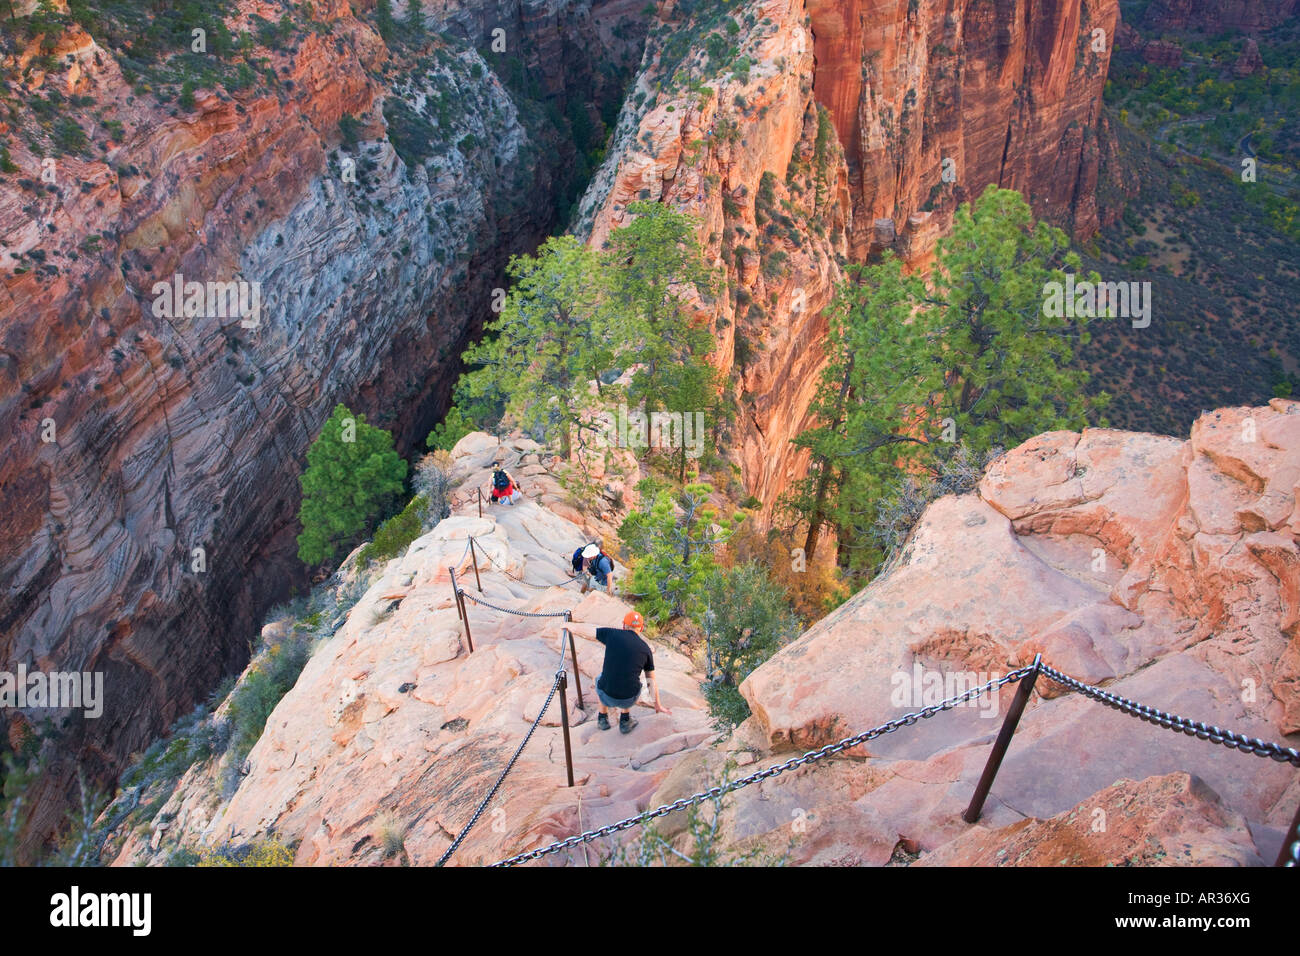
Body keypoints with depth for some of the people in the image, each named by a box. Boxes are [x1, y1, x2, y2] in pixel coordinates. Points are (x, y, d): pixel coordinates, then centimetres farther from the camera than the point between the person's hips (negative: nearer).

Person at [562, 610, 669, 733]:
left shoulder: (612, 634, -3)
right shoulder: (646, 649, 2)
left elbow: (579, 629, 1)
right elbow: (652, 681, 13)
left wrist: (567, 625, 24)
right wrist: (657, 705, 28)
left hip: (607, 697, -1)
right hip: (629, 700, 1)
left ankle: (602, 718, 43)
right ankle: (625, 720, 33)